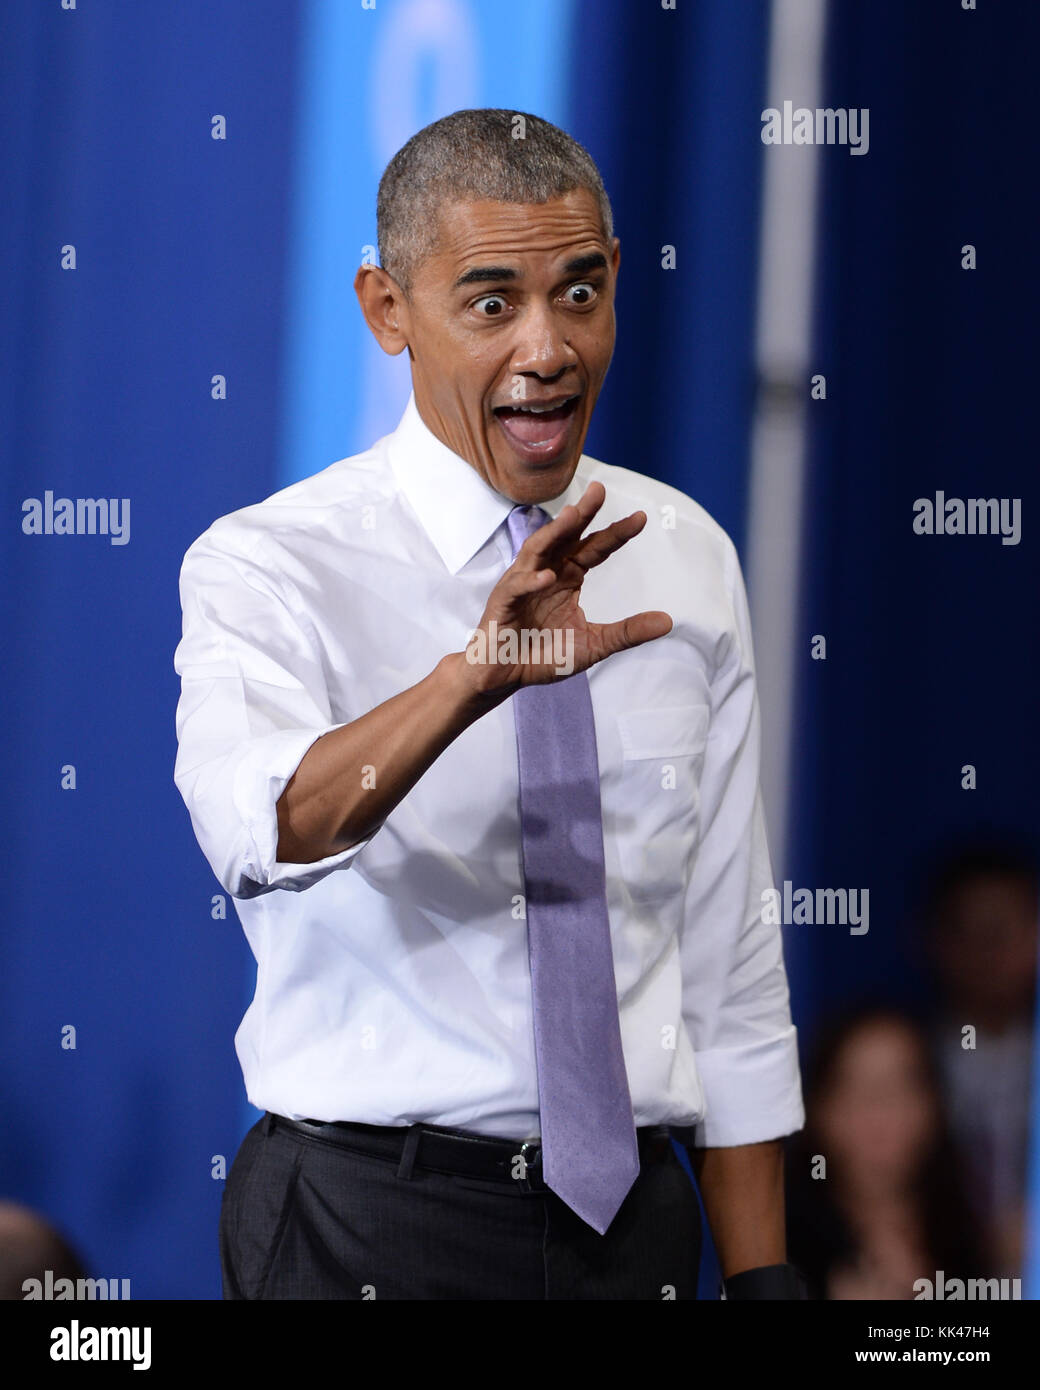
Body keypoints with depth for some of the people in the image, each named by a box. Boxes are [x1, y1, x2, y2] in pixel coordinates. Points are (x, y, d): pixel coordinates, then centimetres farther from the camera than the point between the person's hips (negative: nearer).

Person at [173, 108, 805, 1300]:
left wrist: (760, 1279, 4)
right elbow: (261, 833, -33)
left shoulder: (687, 561, 4)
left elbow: (730, 964, 7)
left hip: (632, 1216, 4)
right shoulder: (264, 568, -11)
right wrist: (475, 677, -49)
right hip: (371, 1228, -4)